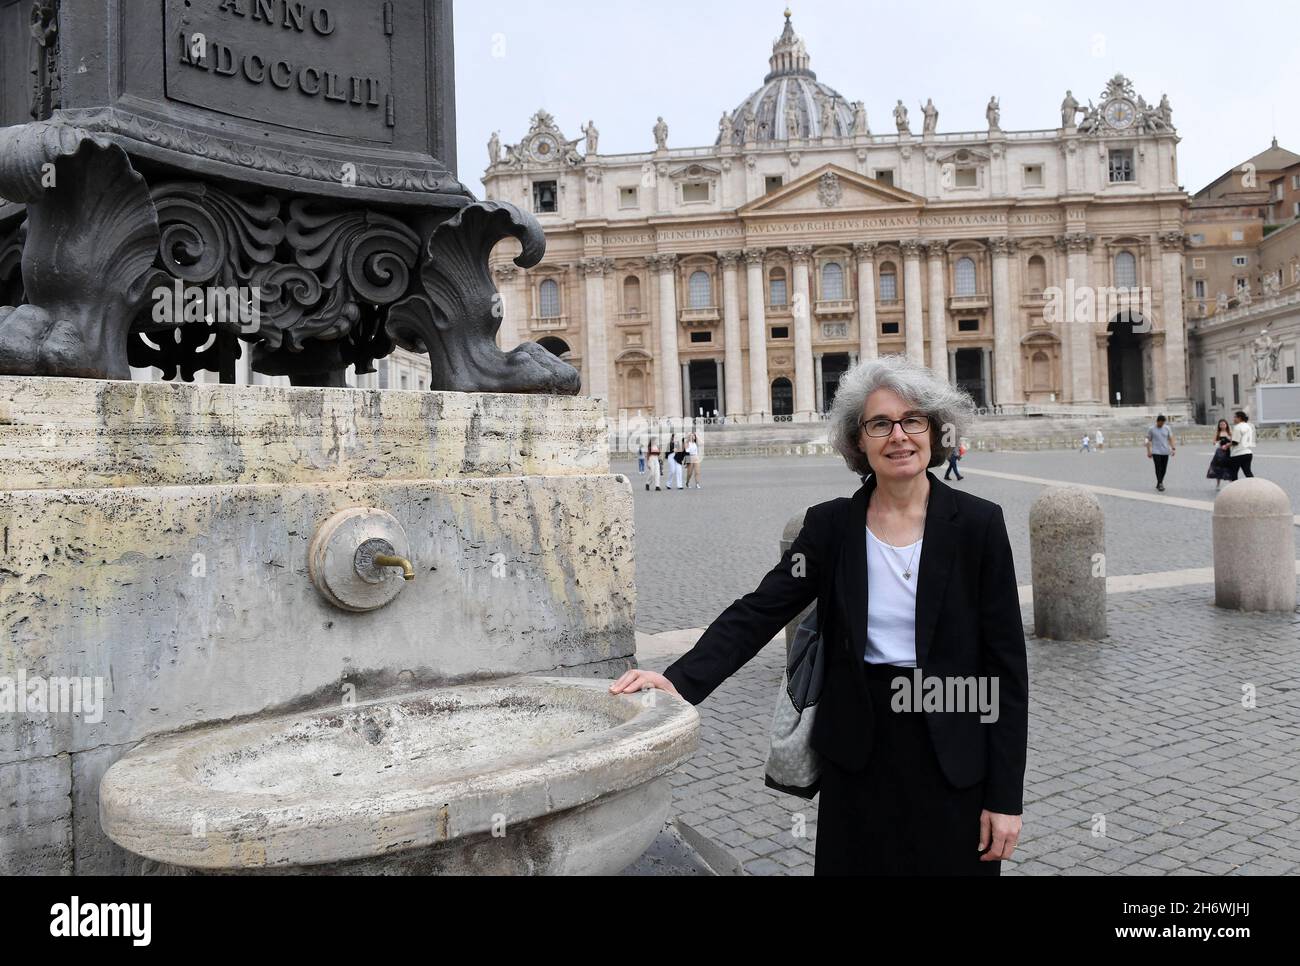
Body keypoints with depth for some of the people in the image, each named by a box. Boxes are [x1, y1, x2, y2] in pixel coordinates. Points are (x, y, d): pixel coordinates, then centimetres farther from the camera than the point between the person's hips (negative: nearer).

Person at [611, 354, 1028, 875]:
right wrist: (682, 680, -25)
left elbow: (1006, 661, -6)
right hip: (858, 758, 2)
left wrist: (1006, 795, -7)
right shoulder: (831, 524, -2)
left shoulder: (978, 523, -7)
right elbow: (758, 611, -9)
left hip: (952, 760, -1)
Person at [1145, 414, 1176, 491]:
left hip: (1165, 452, 3)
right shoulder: (1151, 429, -1)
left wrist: (1173, 448, -7)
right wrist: (1149, 451, -2)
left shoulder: (1167, 428, 6)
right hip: (1156, 452, -3)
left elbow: (1171, 439, 5)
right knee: (1158, 468, -11)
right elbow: (1148, 441, 2)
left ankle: (1159, 483, 21)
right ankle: (1160, 484, -9)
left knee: (1163, 469, 6)